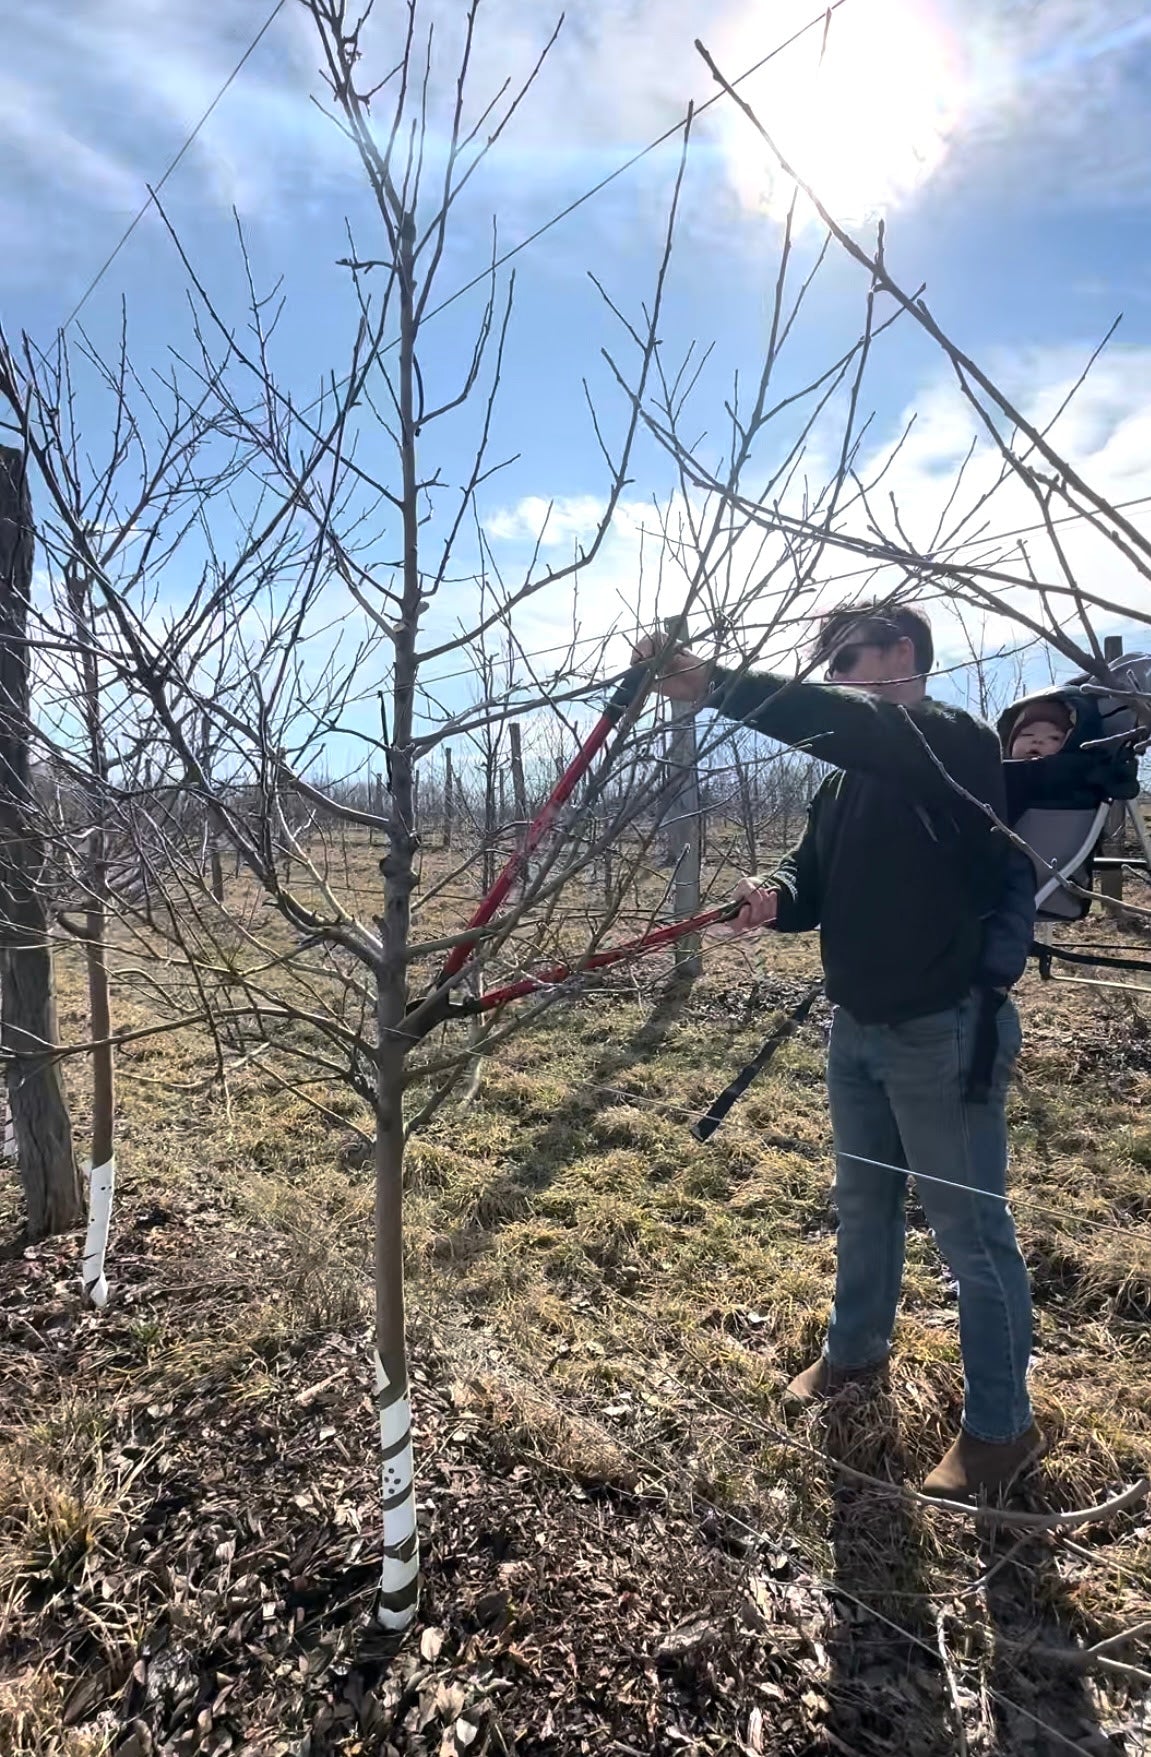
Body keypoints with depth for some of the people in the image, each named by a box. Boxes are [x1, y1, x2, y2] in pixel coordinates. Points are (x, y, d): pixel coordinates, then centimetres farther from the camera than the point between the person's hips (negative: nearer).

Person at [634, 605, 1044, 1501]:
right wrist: (775, 897, -14)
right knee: (864, 1204, 22)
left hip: (946, 1030, -8)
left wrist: (714, 685, -39)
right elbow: (816, 876, 9)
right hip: (857, 1025, 8)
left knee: (972, 1228, 6)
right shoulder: (849, 776, 10)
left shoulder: (957, 741, -16)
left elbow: (847, 722, -35)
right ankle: (856, 1350, 44)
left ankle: (1003, 1425, 26)